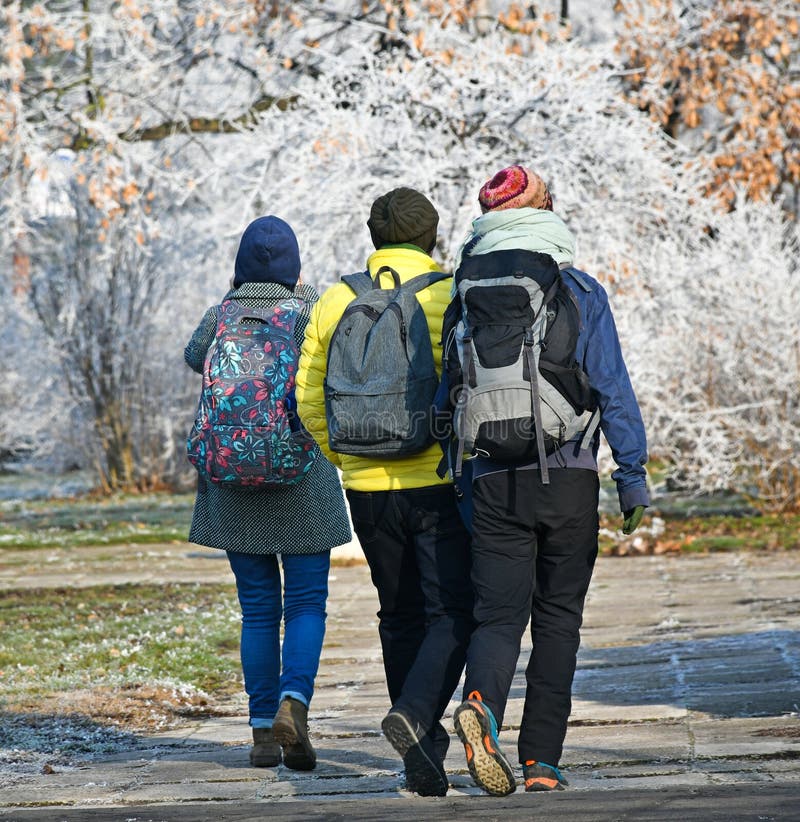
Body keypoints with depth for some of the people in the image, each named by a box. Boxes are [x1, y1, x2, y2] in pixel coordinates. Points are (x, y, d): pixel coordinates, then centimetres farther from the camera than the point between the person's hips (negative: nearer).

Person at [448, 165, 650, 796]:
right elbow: (612, 389, -5)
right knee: (558, 619, 8)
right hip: (569, 476, -1)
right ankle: (541, 761, 5)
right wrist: (633, 473, -2)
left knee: (499, 614, 3)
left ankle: (481, 702, -28)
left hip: (494, 479, 1)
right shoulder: (581, 293, 0)